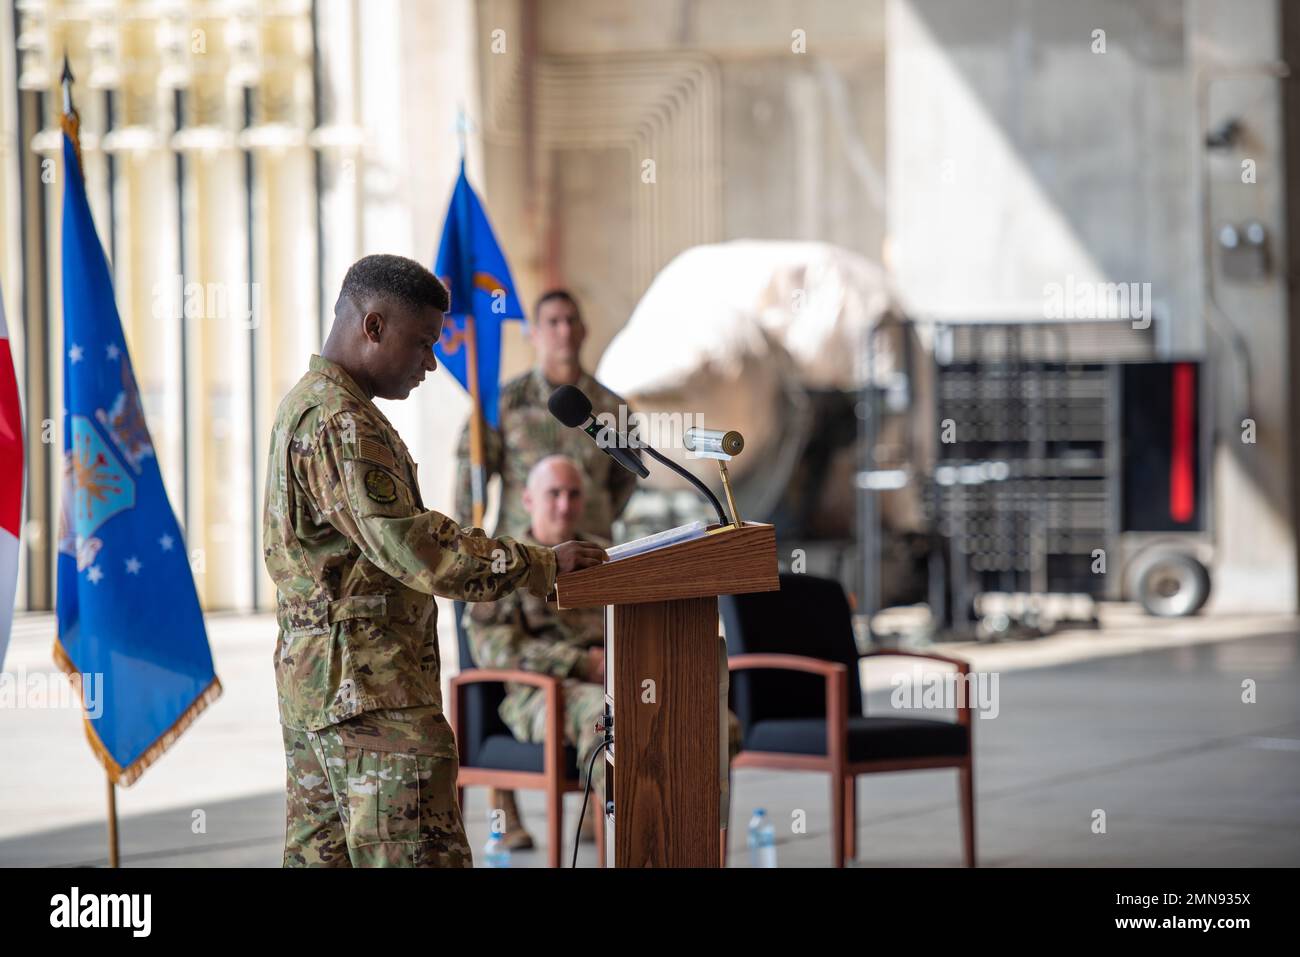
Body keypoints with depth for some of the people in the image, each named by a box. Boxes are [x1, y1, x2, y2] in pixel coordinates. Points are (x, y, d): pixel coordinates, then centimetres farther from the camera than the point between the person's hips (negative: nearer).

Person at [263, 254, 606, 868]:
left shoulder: (304, 405, 19)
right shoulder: (343, 425, -15)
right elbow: (409, 548, -21)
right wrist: (540, 565, -15)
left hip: (312, 684, 11)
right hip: (371, 690, -11)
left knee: (318, 853, 9)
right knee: (422, 855, -13)